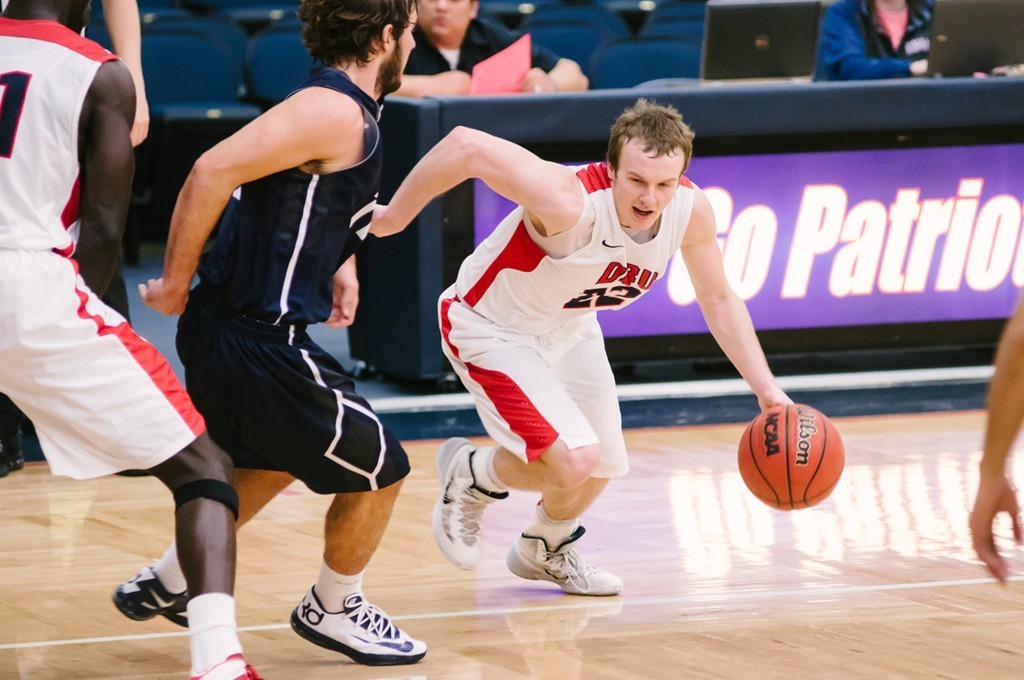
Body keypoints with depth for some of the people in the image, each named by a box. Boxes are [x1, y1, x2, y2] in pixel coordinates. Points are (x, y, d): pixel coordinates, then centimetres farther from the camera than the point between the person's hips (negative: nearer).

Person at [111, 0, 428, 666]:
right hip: (256, 339, -10)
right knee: (378, 467, 6)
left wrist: (338, 262, 13)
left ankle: (166, 583, 40)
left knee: (273, 465, 31)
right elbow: (214, 170, -27)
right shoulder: (335, 112, -20)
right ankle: (333, 610, 24)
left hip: (225, 329, 10)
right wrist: (176, 284, -19)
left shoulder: (333, 106, 11)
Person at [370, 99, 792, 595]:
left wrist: (765, 388, -8)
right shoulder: (570, 202, -41)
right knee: (573, 461, -22)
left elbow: (718, 298, -3)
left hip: (568, 328, 7)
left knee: (601, 468, 17)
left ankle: (545, 551, 50)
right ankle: (468, 476, 11)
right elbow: (465, 146, -43)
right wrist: (393, 217, -30)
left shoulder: (690, 210, -20)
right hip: (491, 327, -7)